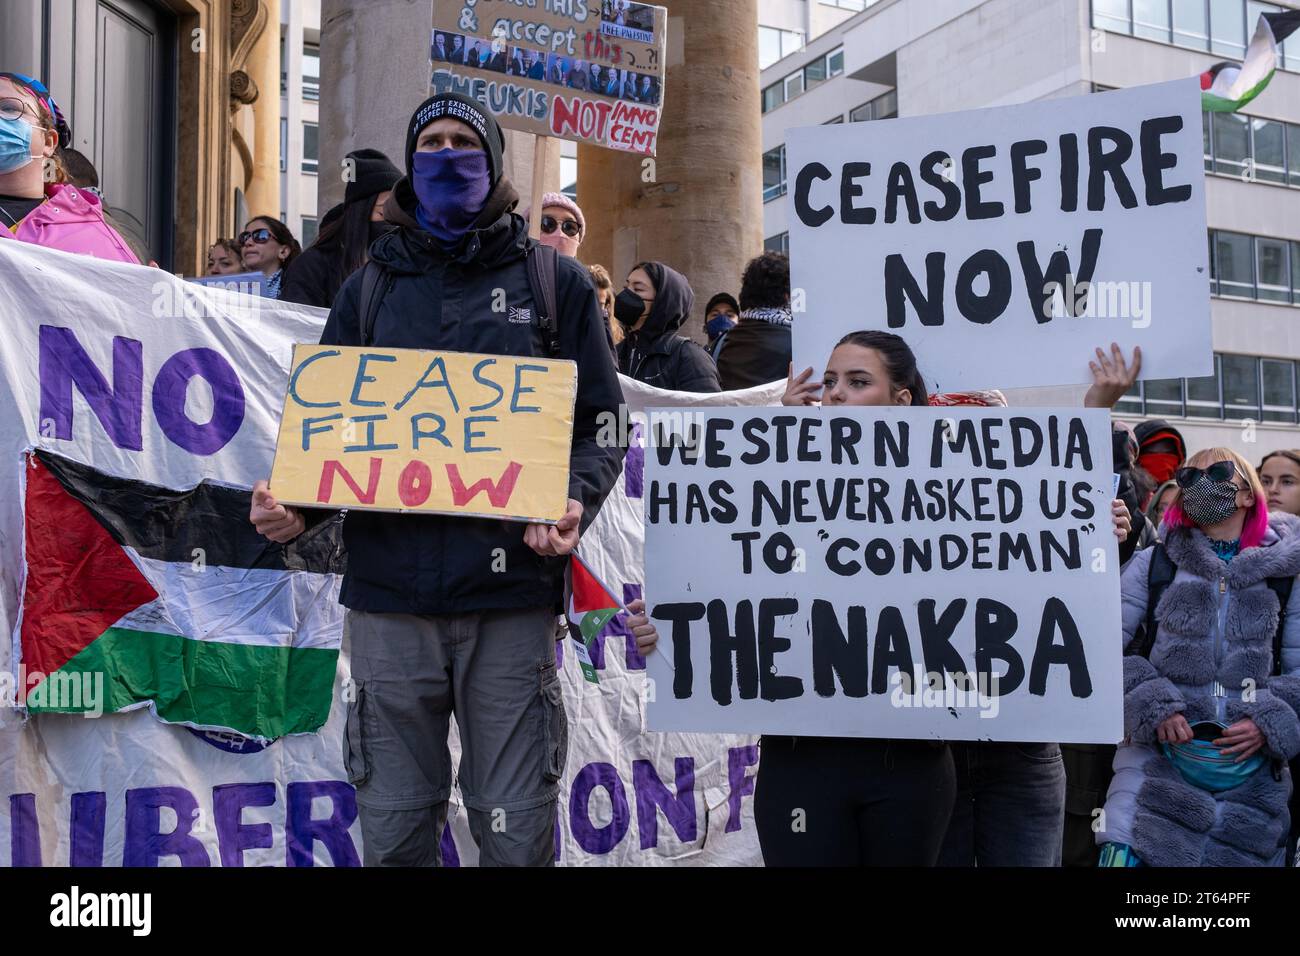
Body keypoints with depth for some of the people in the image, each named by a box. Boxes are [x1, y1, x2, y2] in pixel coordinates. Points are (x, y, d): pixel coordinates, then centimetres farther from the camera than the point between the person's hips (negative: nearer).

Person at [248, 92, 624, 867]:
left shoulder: (555, 281, 10)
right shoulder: (373, 285, 16)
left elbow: (600, 423, 7)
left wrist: (576, 504, -13)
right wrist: (294, 506, -5)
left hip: (511, 593, -2)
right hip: (388, 596, 2)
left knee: (516, 834, 3)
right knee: (395, 831, 9)